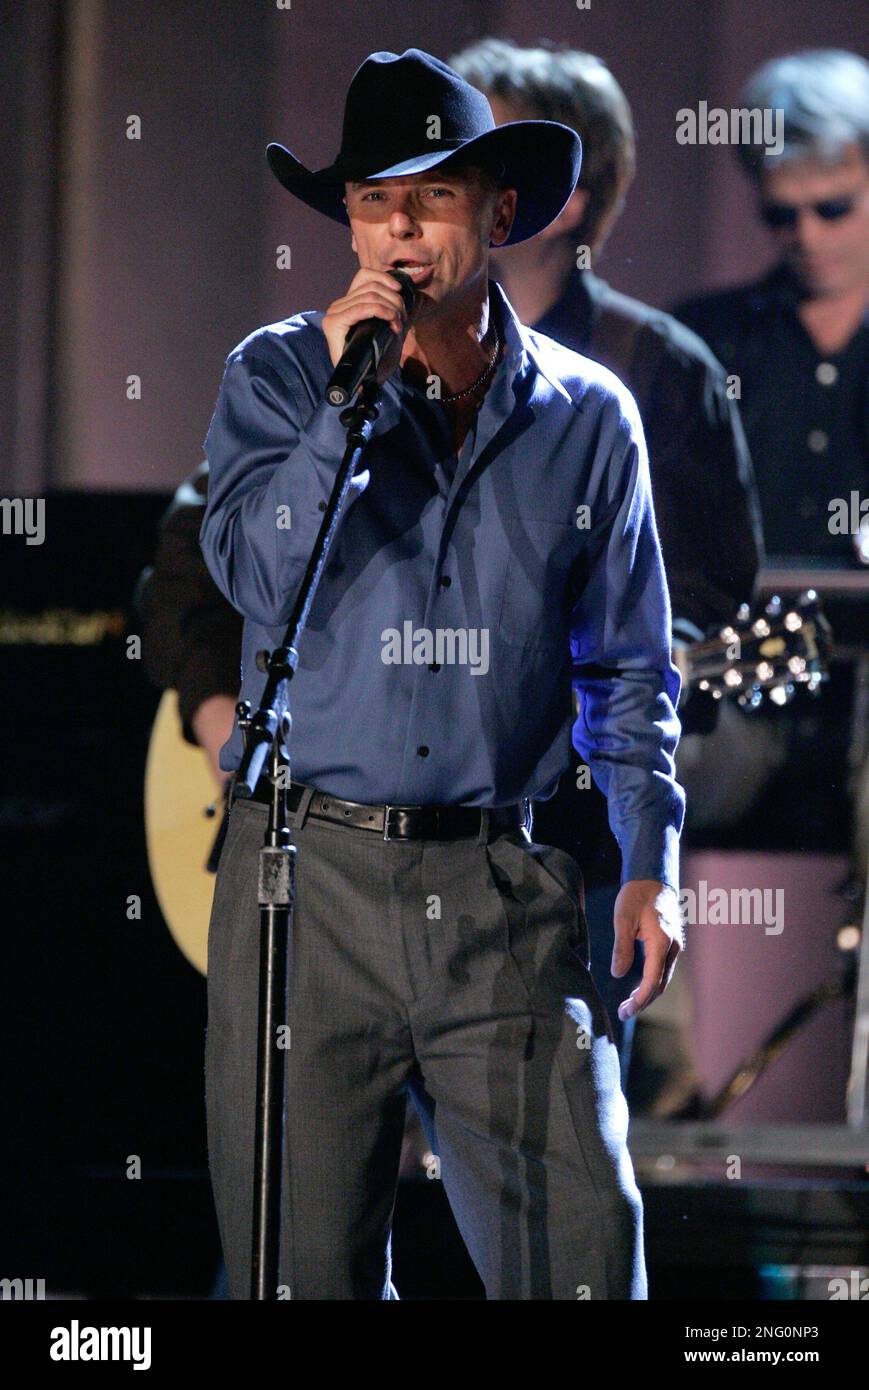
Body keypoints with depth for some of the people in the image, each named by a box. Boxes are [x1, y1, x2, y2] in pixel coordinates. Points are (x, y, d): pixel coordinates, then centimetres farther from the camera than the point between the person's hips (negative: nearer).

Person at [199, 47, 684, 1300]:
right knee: (304, 1261, 1)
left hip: (506, 887, 1)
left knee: (581, 1252, -5)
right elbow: (260, 577, -8)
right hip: (309, 878, -1)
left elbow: (627, 666, 14)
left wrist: (650, 862, 4)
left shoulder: (587, 416, 9)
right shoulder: (280, 375, 6)